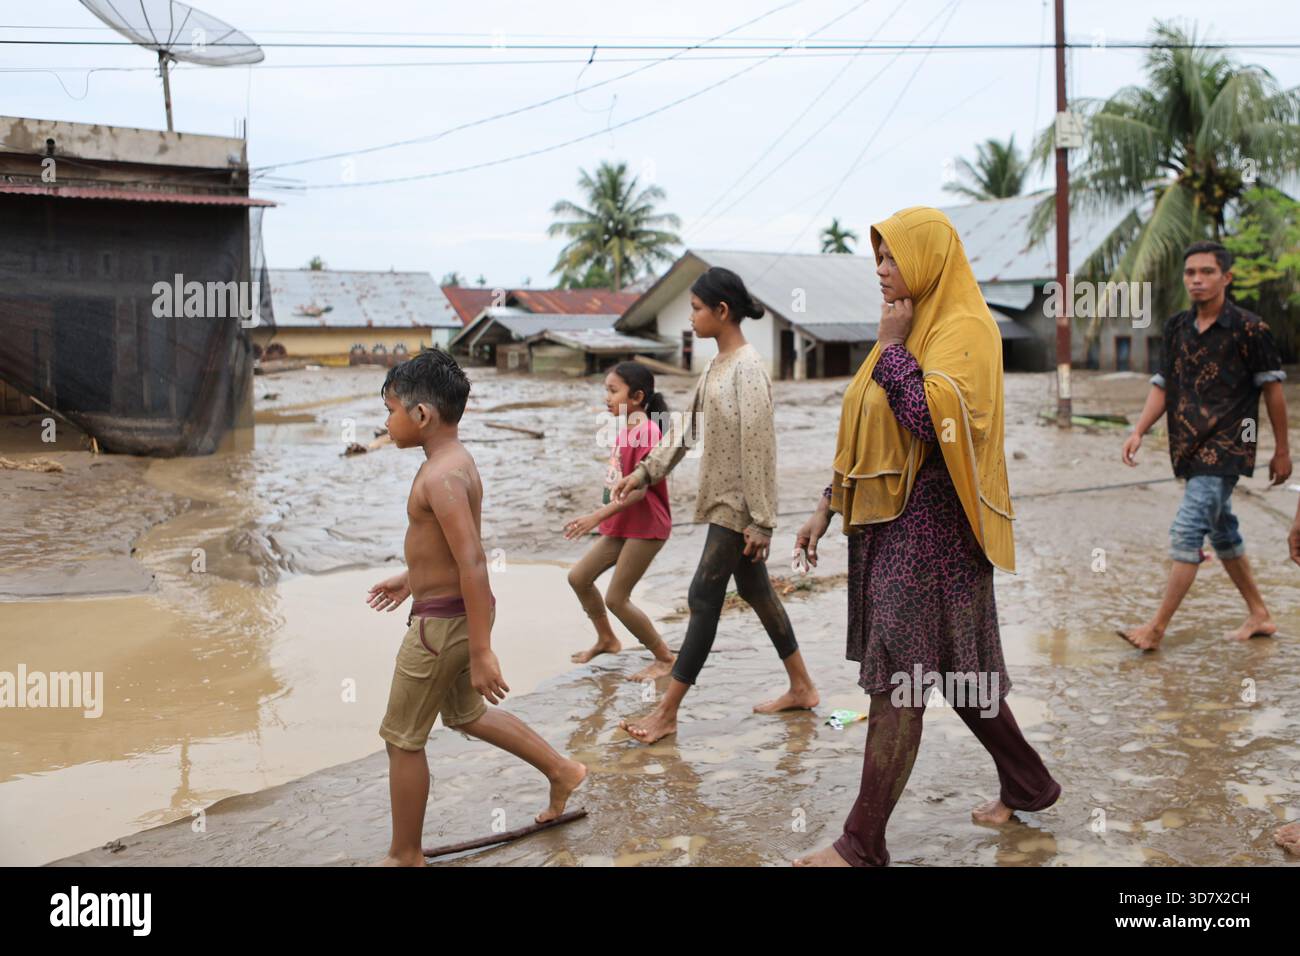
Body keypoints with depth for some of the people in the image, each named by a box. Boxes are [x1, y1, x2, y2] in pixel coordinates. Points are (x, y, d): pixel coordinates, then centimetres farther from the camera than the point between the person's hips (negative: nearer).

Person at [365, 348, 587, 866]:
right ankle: (561, 770, 37)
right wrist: (411, 577, 31)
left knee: (402, 738, 6)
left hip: (443, 620, -10)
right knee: (466, 713, 28)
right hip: (455, 610, 10)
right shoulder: (454, 458, 6)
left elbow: (473, 563, -28)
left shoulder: (440, 476, -25)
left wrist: (481, 653, -27)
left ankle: (404, 856, 21)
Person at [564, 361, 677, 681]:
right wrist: (603, 518, 15)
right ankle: (606, 639, 31)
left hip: (645, 527, -9)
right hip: (621, 525, 9)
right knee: (578, 577, 12)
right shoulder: (625, 430, 8)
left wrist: (597, 516, -29)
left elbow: (639, 489, -25)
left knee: (616, 598, -6)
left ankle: (664, 658, 8)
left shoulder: (647, 432, -20)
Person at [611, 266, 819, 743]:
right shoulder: (718, 364, 11)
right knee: (755, 591, 15)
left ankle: (667, 712, 1)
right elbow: (688, 426, 17)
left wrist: (760, 520, -21)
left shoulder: (748, 368, -18)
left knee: (704, 597, -6)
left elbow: (758, 447, -21)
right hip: (726, 501, 10)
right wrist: (645, 471, 14)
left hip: (738, 506, -10)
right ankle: (801, 688, 28)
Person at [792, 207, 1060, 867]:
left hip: (929, 521, -9)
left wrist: (892, 347, -16)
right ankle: (1027, 784, 33)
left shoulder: (963, 328, -11)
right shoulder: (908, 326, 16)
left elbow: (929, 418, -28)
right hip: (889, 518, 9)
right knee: (952, 670, 16)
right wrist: (828, 506, 17)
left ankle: (862, 845, 1)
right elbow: (865, 432, 19)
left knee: (896, 680, -6)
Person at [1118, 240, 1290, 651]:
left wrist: (1282, 450, 3)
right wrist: (1139, 431, -3)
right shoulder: (1177, 328, 8)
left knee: (1187, 531, -14)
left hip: (1226, 448, -7)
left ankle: (1157, 628, -10)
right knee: (1222, 531, 16)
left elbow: (1272, 389, -2)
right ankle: (1259, 615, 31)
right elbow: (1163, 385, 11)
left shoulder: (1249, 329, -8)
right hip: (1191, 448, 7)